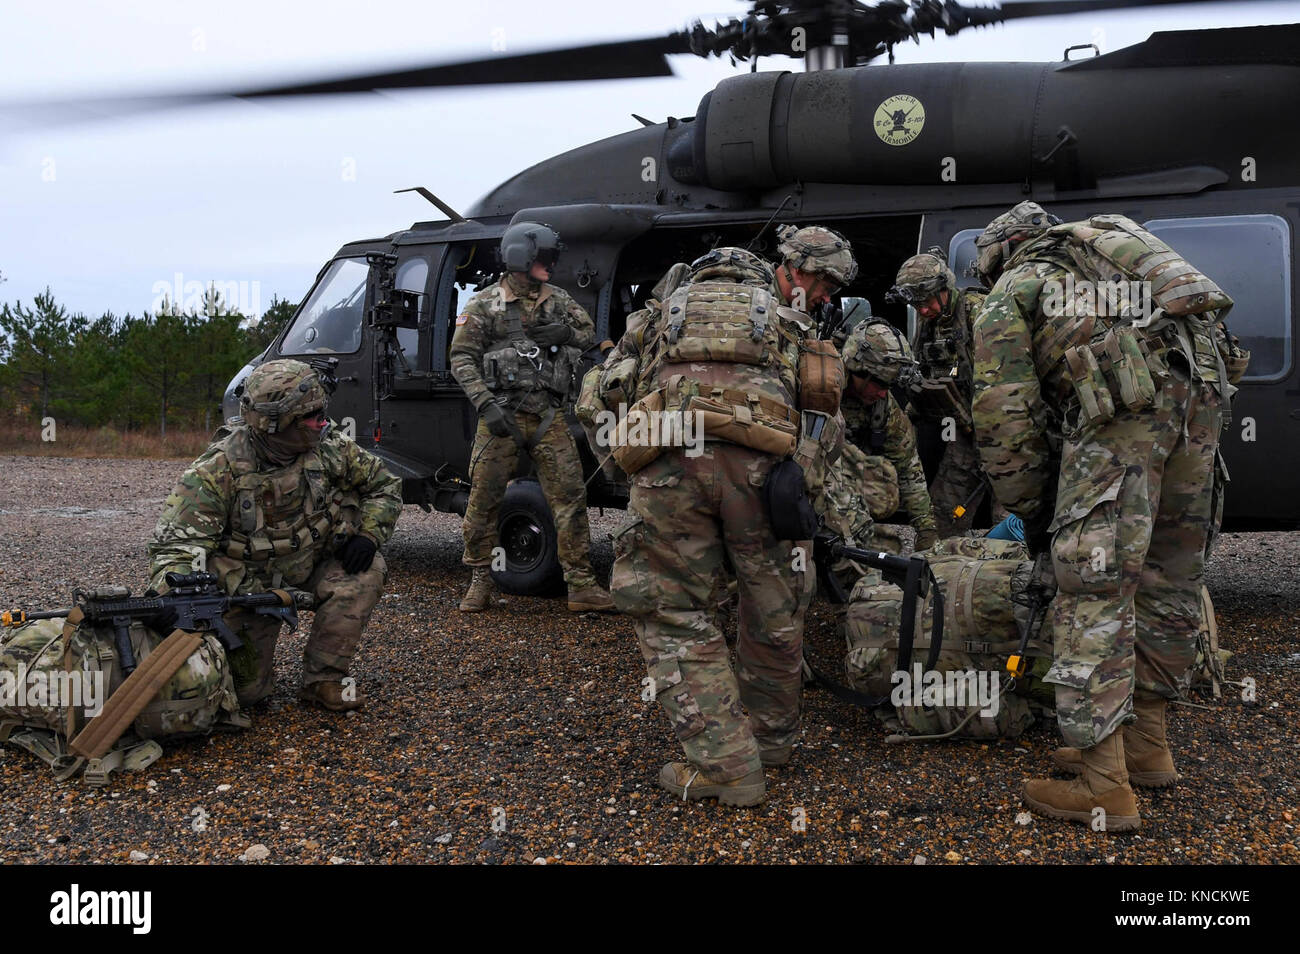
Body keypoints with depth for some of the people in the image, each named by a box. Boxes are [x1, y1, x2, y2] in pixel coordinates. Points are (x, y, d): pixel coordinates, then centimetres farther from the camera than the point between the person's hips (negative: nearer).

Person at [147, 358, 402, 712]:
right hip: (246, 585, -3)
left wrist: (368, 534, -14)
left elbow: (384, 486, 1)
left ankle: (323, 679, -12)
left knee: (365, 570, -25)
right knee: (244, 690, -12)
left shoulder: (329, 447, -13)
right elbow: (174, 545, -26)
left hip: (312, 566, 3)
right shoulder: (219, 470, -25)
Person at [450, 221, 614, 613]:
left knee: (570, 496, -3)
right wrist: (486, 405, -15)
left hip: (549, 417, 3)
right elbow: (462, 359, -2)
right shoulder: (485, 304, 1)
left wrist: (566, 334, -1)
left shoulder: (559, 300, 13)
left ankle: (581, 585, 1)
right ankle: (480, 582, 15)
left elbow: (589, 334, 23)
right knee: (484, 500, 0)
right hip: (501, 418, -3)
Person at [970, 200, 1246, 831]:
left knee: (1095, 588, -4)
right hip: (1201, 385, 7)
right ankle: (1145, 747, 28)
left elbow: (1005, 417, 8)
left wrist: (1030, 509, 18)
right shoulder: (1104, 253, 36)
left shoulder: (1009, 294, 16)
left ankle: (1105, 790, -4)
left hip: (1125, 403, -7)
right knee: (1168, 579, 16)